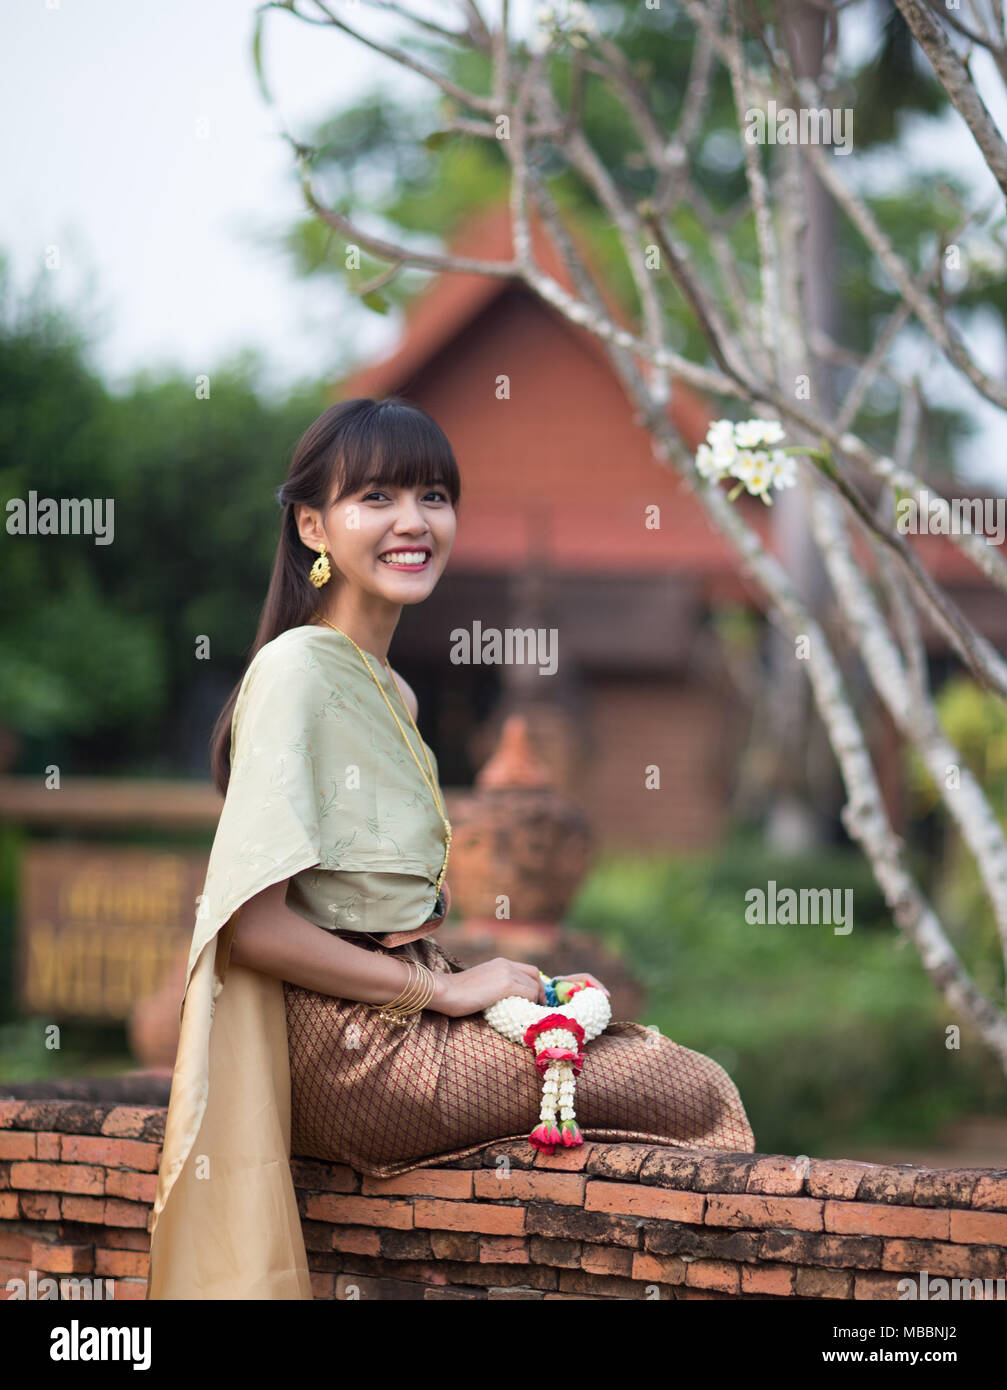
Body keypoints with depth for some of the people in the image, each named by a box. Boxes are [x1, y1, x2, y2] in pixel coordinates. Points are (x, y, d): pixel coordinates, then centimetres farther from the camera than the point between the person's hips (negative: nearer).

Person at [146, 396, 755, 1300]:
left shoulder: (389, 691, 16)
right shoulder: (297, 670, -12)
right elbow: (252, 925, -20)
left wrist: (472, 978, 3)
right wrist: (448, 990, -14)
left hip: (402, 1014, 9)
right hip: (351, 1049, -9)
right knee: (700, 1096, -10)